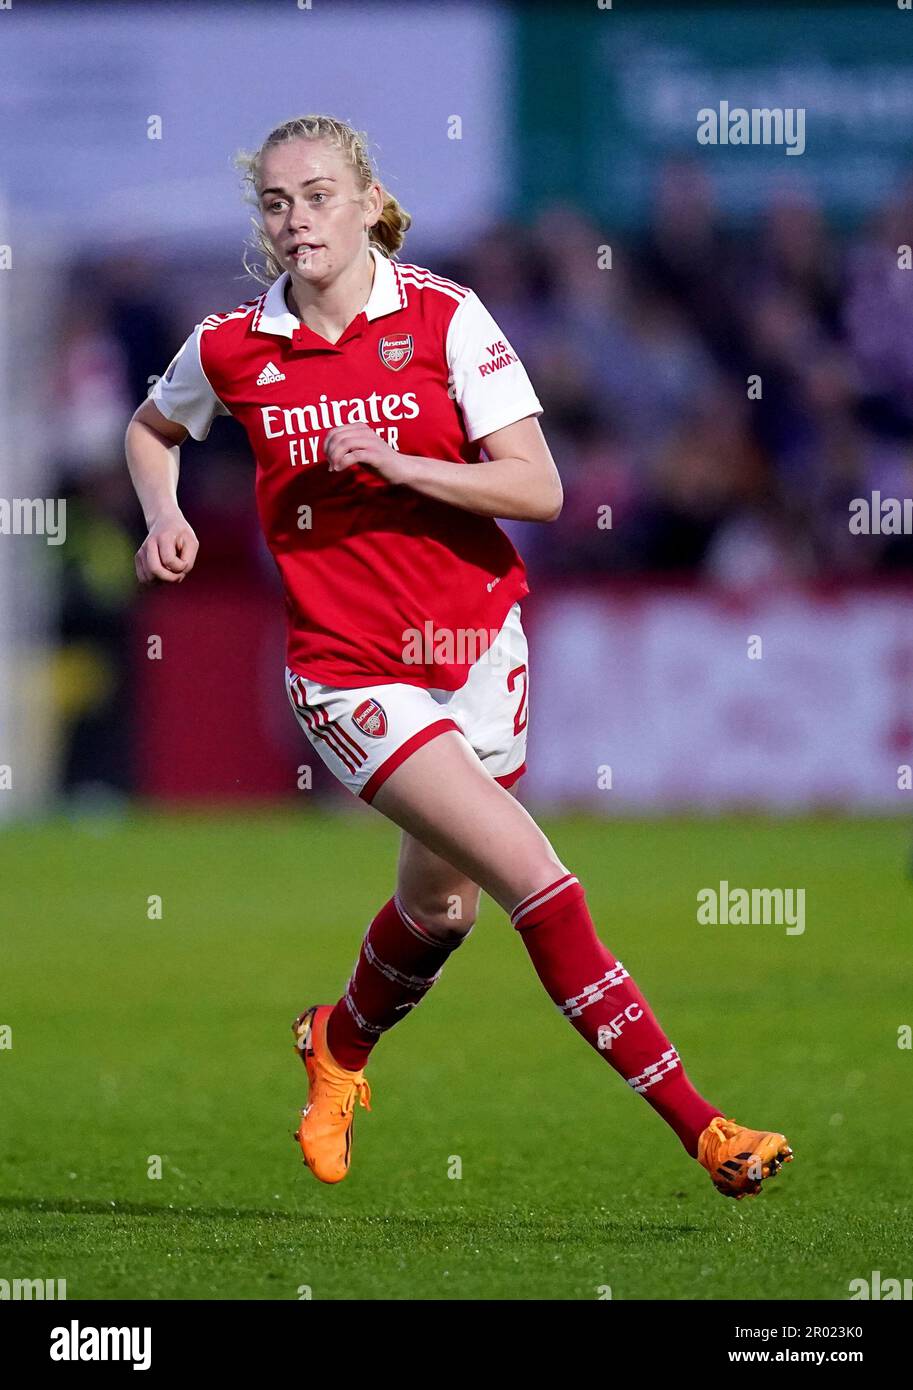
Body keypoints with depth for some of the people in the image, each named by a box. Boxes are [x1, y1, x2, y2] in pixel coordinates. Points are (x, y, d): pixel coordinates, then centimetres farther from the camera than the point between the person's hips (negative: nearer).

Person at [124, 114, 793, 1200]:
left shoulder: (445, 318, -8)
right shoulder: (231, 349, -4)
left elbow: (538, 489, -12)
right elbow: (150, 430, 20)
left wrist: (395, 463, -22)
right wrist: (164, 518, 2)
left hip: (474, 641, 2)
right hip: (349, 668, -2)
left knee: (442, 903, 14)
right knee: (532, 874, -17)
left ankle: (341, 1046, 49)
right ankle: (697, 1127, -17)